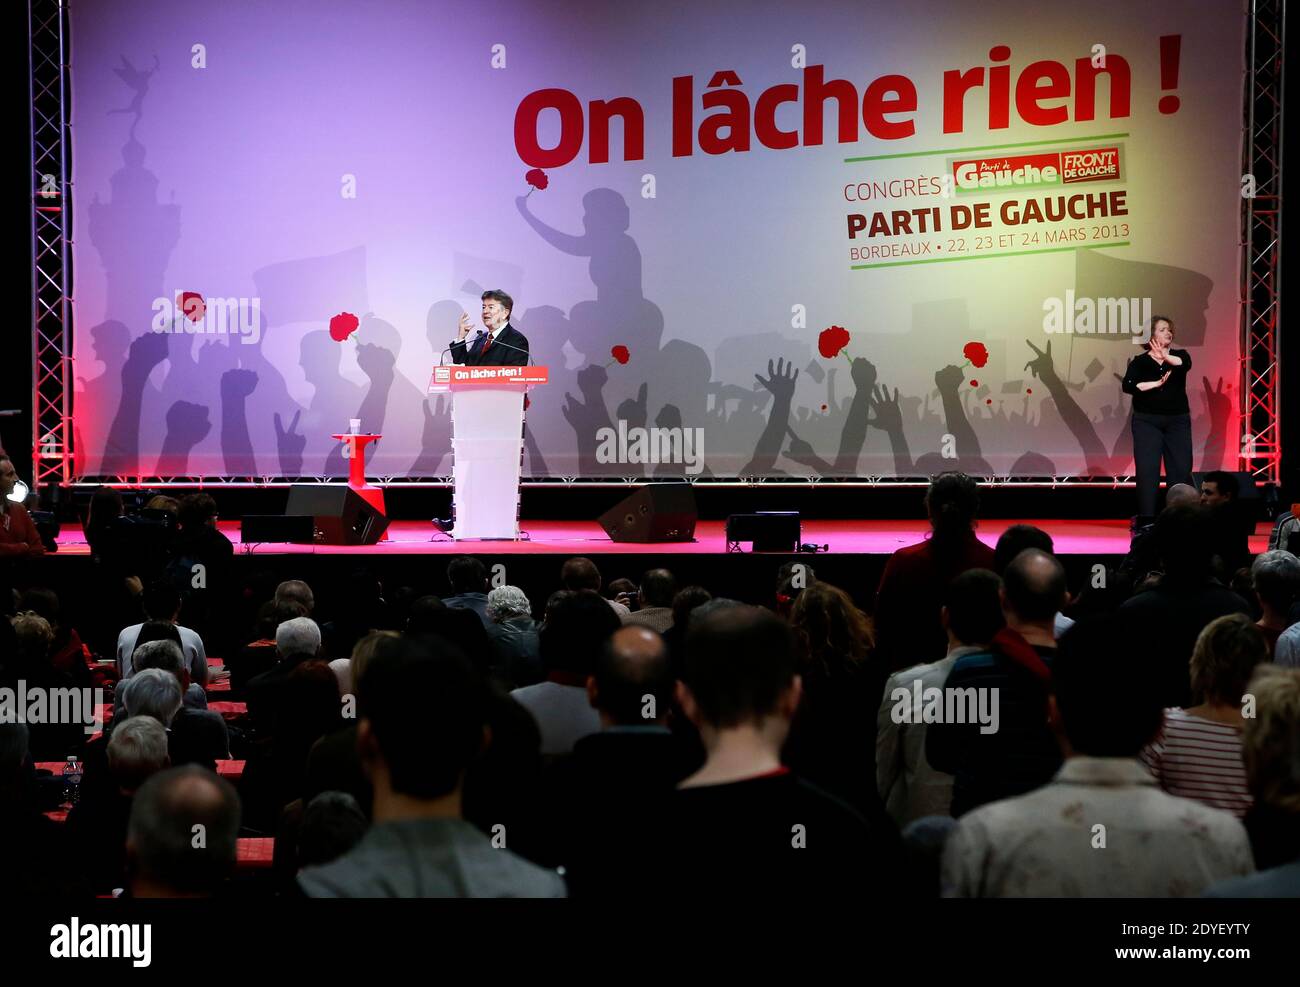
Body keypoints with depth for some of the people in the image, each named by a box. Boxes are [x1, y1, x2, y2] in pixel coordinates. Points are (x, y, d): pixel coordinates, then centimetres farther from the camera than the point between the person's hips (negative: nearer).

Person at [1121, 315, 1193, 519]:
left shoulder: (1179, 355, 7)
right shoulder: (1139, 362, 3)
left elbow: (1185, 363, -18)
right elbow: (1127, 385, -13)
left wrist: (1166, 357, -35)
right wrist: (1155, 383, -20)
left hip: (1178, 420, 2)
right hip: (1147, 422, -2)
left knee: (1181, 470, -1)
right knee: (1147, 472, -6)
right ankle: (1146, 517, -3)